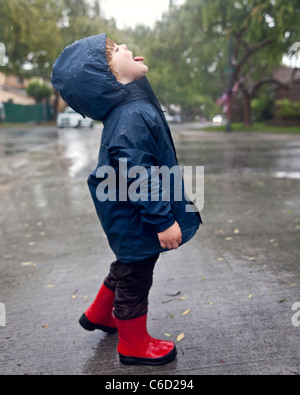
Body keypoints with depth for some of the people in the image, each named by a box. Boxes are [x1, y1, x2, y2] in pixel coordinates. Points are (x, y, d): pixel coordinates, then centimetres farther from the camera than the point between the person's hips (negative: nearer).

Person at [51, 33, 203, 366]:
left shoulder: (130, 109, 7)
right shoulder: (133, 118, -27)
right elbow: (140, 178, -31)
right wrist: (164, 221, -25)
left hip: (128, 221, 10)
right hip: (137, 223, -10)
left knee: (127, 267, 29)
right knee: (135, 279, 10)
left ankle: (98, 314, 51)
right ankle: (134, 345, 33)